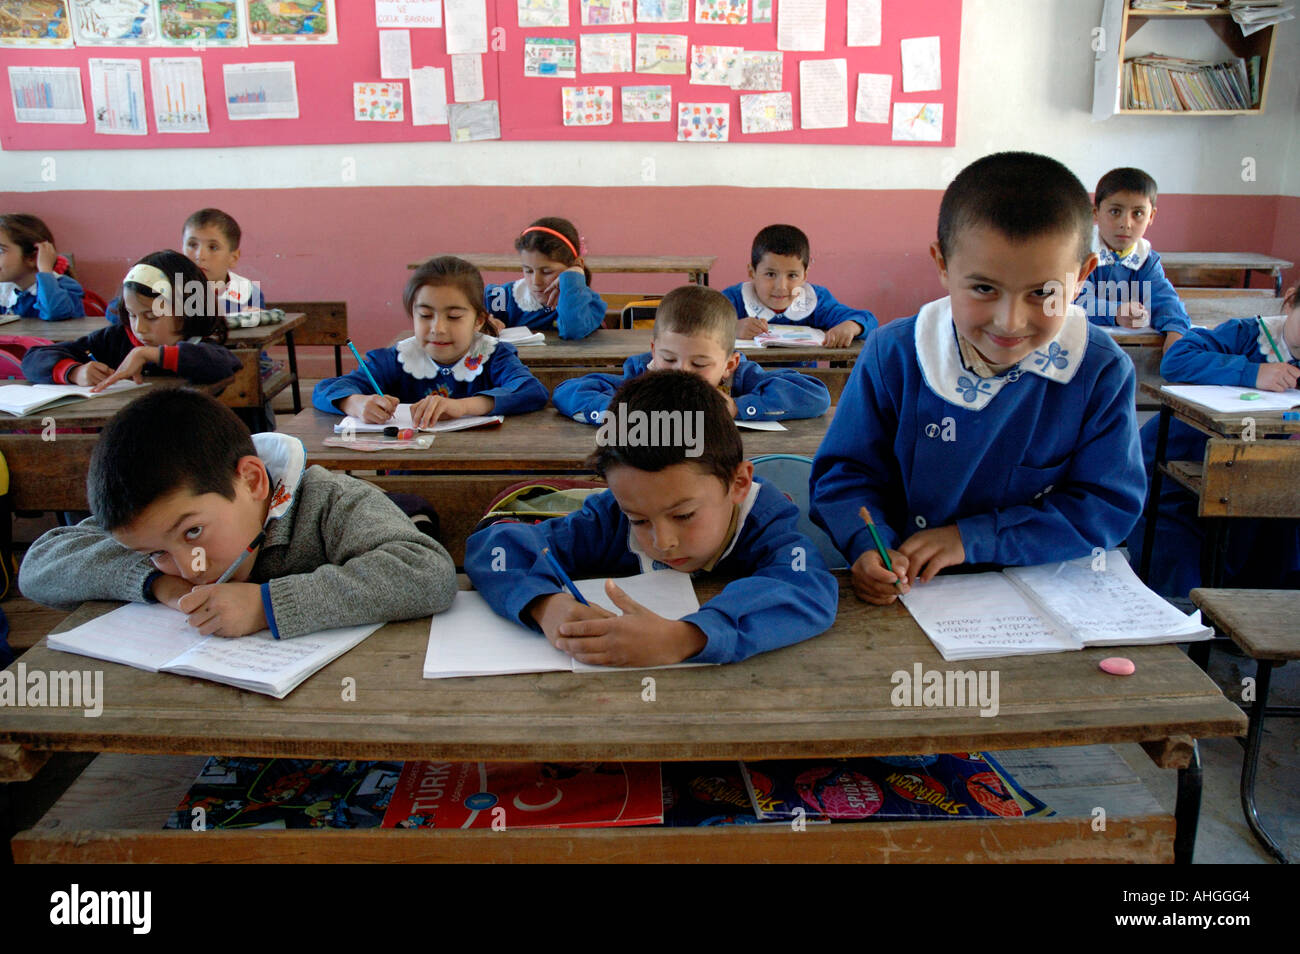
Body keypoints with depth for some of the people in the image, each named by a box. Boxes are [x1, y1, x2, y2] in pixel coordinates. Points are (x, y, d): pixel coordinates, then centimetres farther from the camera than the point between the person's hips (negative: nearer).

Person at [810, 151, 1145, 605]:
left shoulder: (1102, 372, -7)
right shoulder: (893, 355, -7)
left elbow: (1109, 504, -6)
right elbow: (845, 471, -1)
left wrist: (973, 539, -15)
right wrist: (868, 546, -22)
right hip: (908, 588, 0)